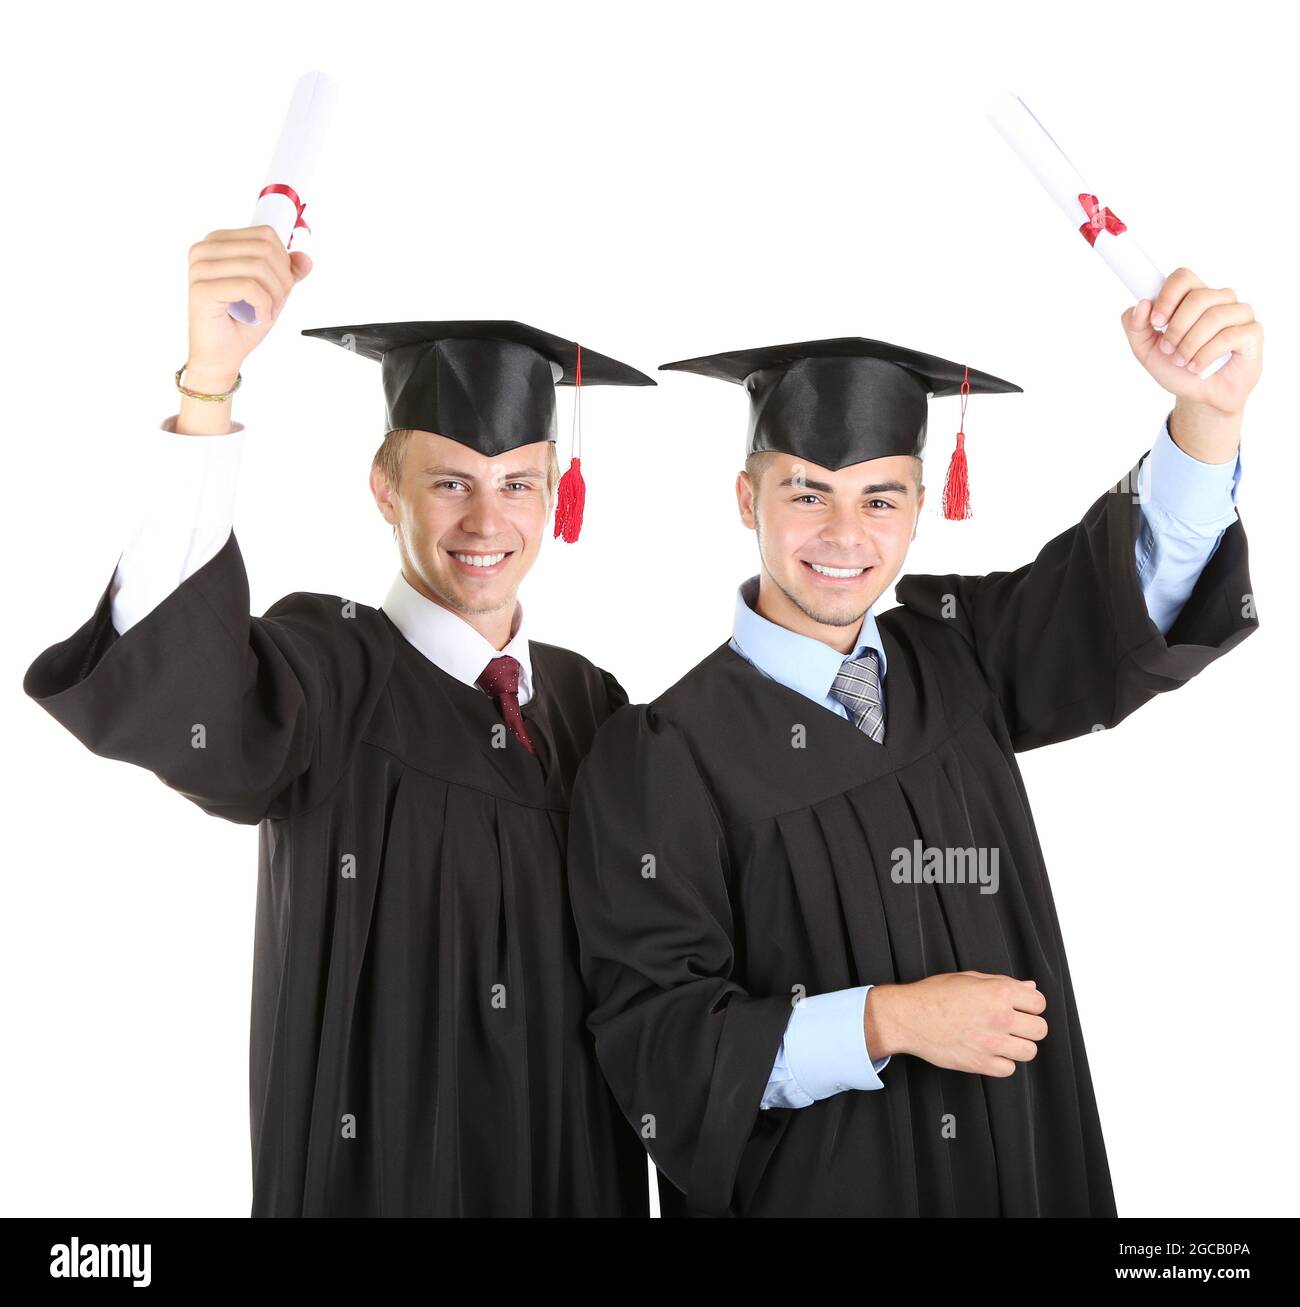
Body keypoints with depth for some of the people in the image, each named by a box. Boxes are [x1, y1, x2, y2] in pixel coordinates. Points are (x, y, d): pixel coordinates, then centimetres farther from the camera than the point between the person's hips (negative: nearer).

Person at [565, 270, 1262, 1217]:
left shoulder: (958, 657, -3)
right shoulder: (664, 757, -16)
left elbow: (1148, 581, -15)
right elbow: (652, 1035, -16)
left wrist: (1211, 411, -33)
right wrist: (885, 1022, -25)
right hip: (802, 1183, -4)